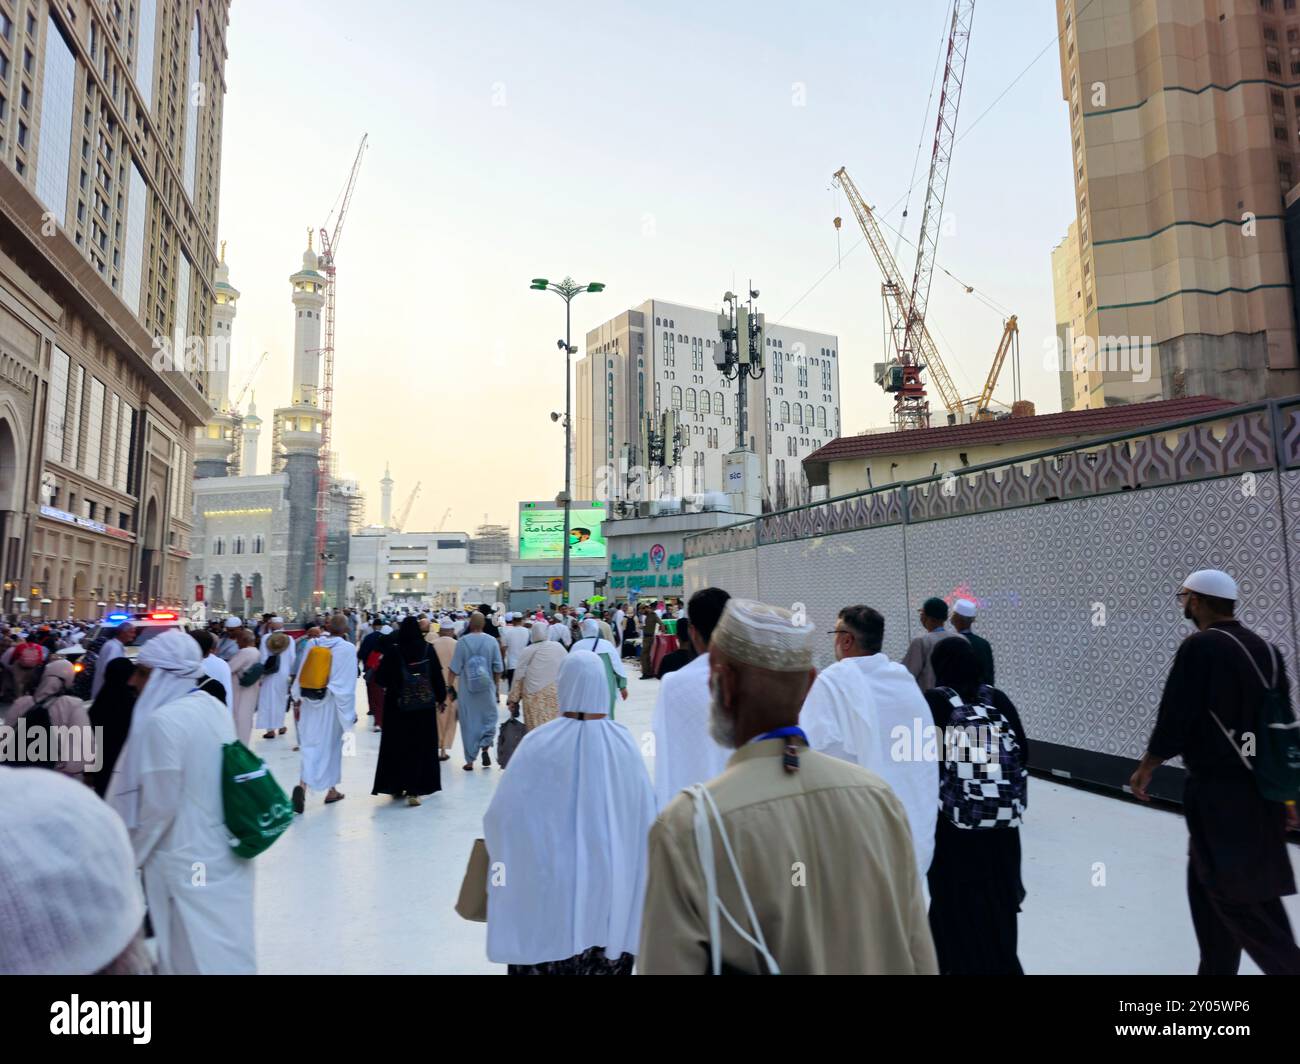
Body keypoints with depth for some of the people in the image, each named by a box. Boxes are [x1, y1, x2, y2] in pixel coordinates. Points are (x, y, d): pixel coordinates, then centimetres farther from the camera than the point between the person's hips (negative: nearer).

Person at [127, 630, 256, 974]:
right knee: (227, 946, 20)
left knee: (195, 954, 9)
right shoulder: (216, 708, 2)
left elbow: (159, 806, -19)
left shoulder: (162, 720, -21)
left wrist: (130, 857, -4)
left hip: (188, 861, -7)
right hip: (226, 853, 7)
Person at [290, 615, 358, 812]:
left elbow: (301, 674, 5)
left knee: (311, 744, 8)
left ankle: (303, 784, -13)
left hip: (310, 701, 3)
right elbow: (349, 682, -10)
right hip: (332, 703, -3)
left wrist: (297, 699, 14)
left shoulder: (313, 644, -1)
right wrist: (350, 711, -2)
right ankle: (331, 790, 23)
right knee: (331, 744, 12)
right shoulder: (348, 648, -12)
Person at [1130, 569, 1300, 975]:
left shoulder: (1200, 647, -16)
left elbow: (1175, 718, -16)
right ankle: (1217, 968, 28)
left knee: (1239, 899, 1)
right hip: (1260, 788, 9)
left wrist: (1146, 767, -2)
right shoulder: (1266, 649, 8)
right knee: (1208, 885, 19)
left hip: (1218, 791, -9)